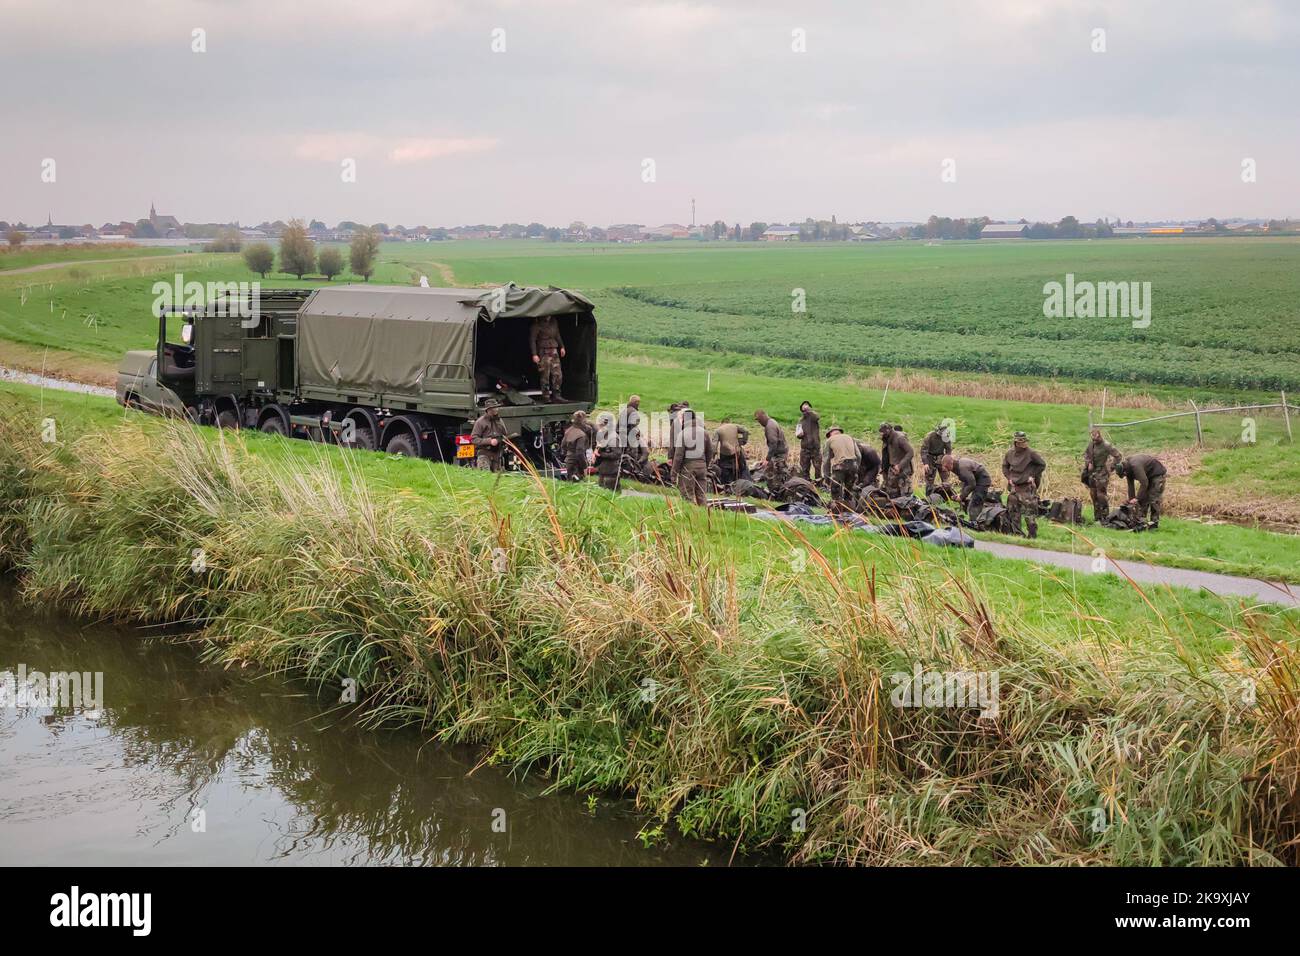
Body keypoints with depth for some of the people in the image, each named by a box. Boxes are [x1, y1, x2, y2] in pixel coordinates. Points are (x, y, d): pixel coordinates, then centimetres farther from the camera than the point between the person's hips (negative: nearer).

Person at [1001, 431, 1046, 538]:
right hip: (1014, 487, 5)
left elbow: (1042, 465, -2)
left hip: (1027, 488, -5)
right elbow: (1005, 466, 19)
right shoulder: (1010, 453, 4)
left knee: (1029, 511, -8)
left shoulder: (1031, 453, -9)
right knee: (1013, 512, 9)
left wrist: (1033, 476, -4)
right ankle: (1016, 533, 19)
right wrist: (1009, 477, 7)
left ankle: (1033, 535, -3)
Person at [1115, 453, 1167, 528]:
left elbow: (1144, 483, -35)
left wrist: (1137, 498, -31)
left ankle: (1154, 524, -9)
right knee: (1143, 498, 4)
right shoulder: (1128, 467, -4)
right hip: (1148, 475, 9)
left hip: (1158, 474, -9)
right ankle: (1139, 520, 6)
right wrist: (1131, 500, -1)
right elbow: (1131, 486, 2)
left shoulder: (1135, 466, -33)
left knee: (1154, 499, -12)